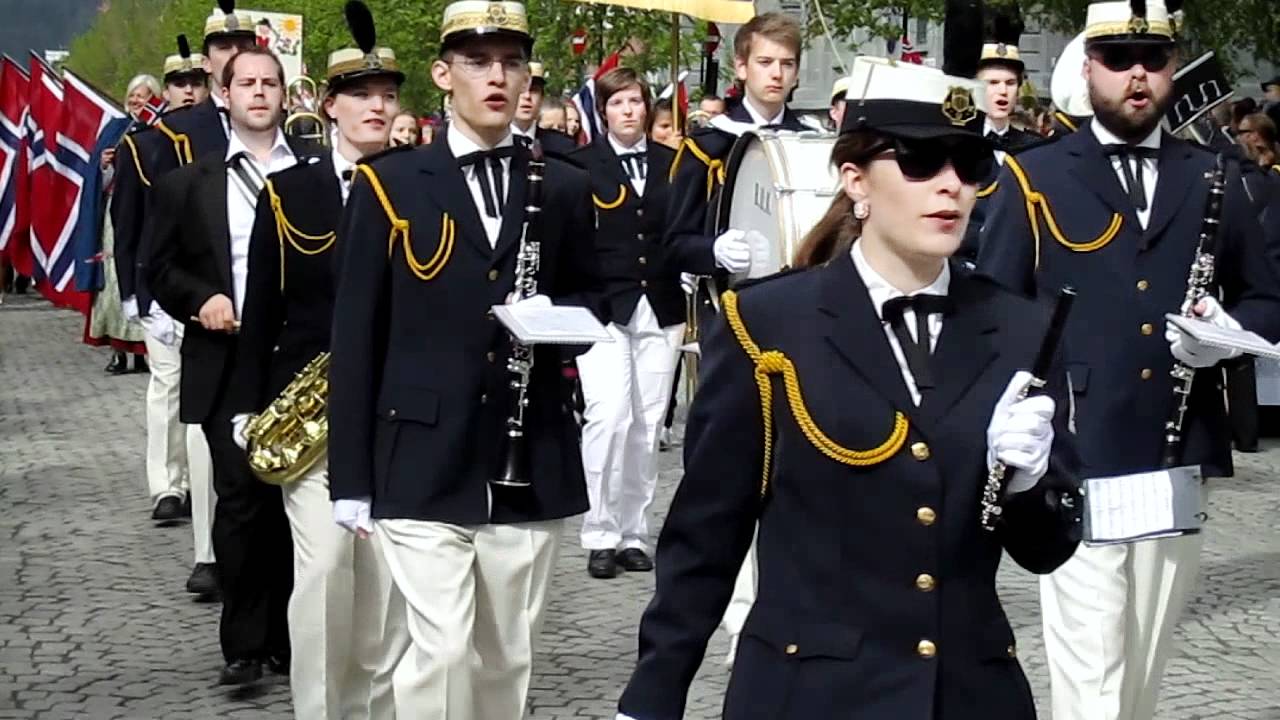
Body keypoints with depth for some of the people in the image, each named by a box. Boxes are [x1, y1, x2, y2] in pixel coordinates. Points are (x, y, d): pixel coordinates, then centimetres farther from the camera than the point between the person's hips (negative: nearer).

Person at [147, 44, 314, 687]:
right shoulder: (188, 184, 11)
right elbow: (160, 267, 9)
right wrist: (200, 299, -10)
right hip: (228, 362, 0)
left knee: (292, 499, 4)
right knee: (241, 499, -6)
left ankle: (284, 635, 15)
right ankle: (243, 641, 1)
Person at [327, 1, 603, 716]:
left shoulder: (566, 189, 9)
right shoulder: (389, 185, 1)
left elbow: (594, 298, 18)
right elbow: (356, 338, 0)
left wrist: (554, 313, -7)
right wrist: (352, 479, -4)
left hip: (532, 469, 3)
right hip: (424, 469, -3)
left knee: (509, 658, 11)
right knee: (439, 651, -12)